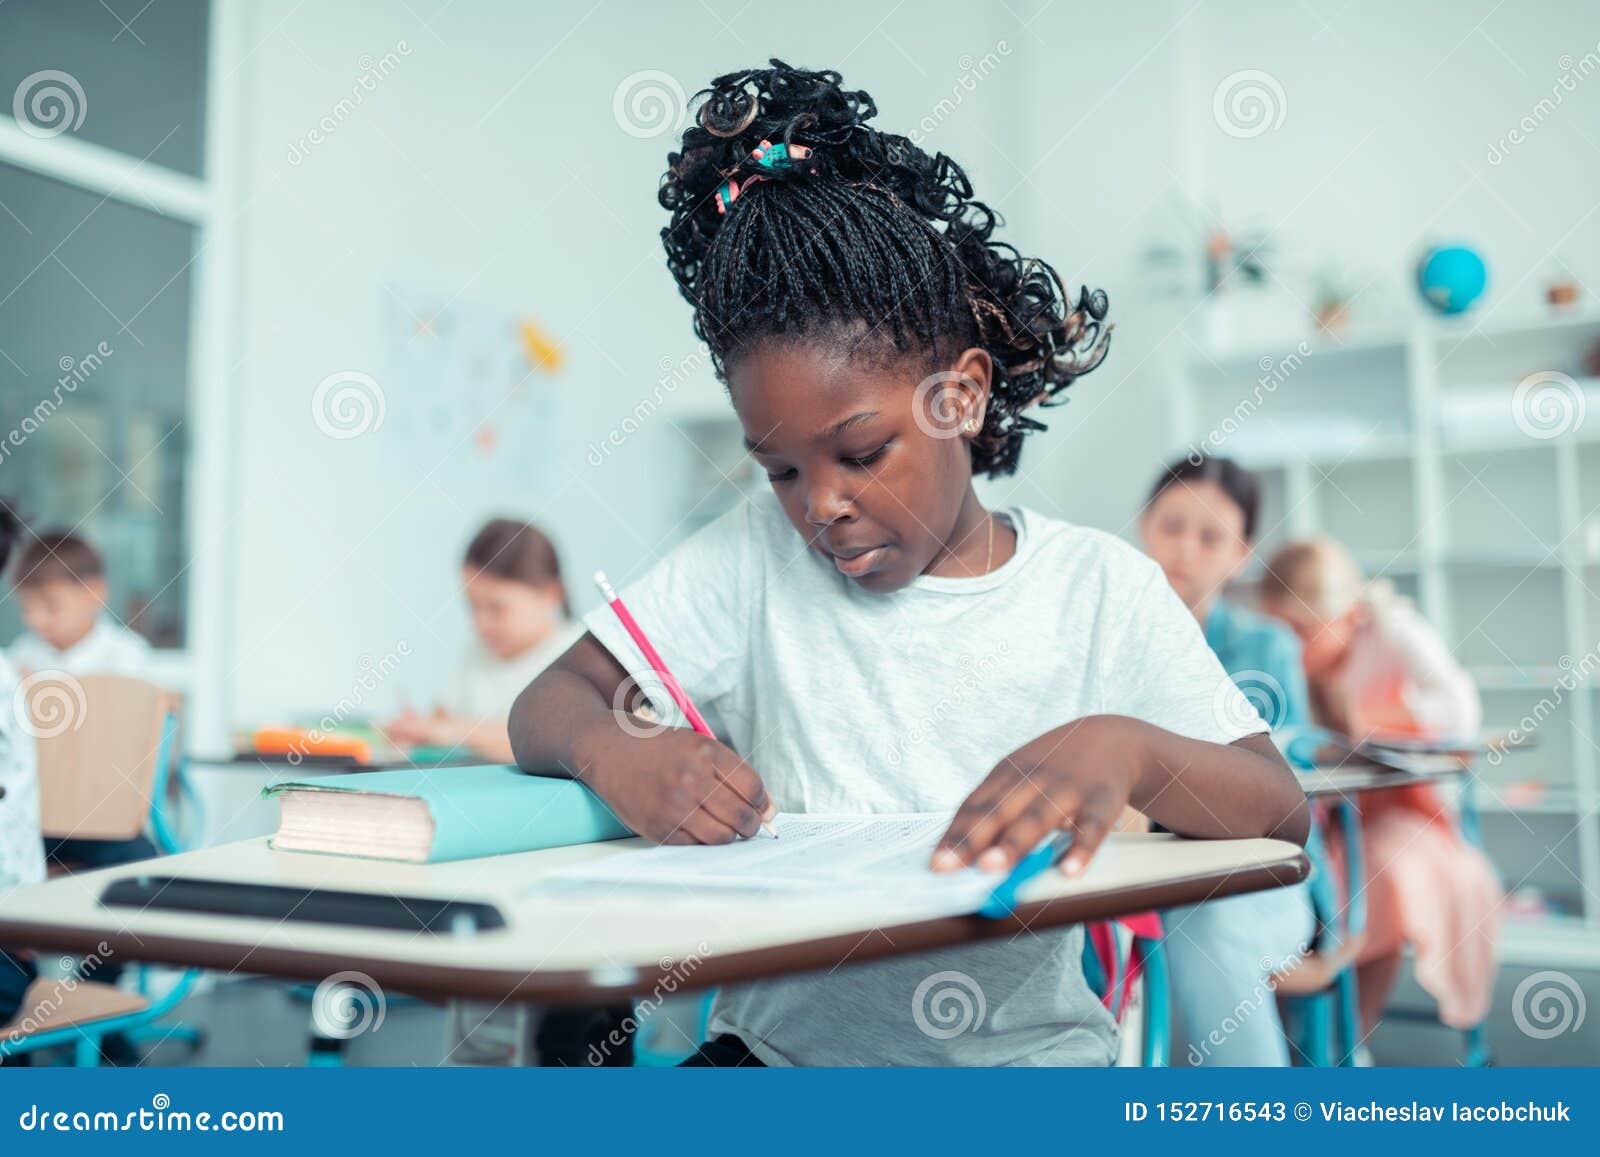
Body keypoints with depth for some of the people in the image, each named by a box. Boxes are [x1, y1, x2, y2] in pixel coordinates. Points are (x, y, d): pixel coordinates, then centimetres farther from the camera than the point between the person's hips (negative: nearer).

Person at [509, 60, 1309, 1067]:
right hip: (780, 1042, 0)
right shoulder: (757, 557, 3)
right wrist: (613, 755, -22)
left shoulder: (1099, 588, 0)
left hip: (1022, 1050, 0)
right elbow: (549, 704, 3)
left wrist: (1126, 750, -27)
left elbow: (1282, 814, -5)